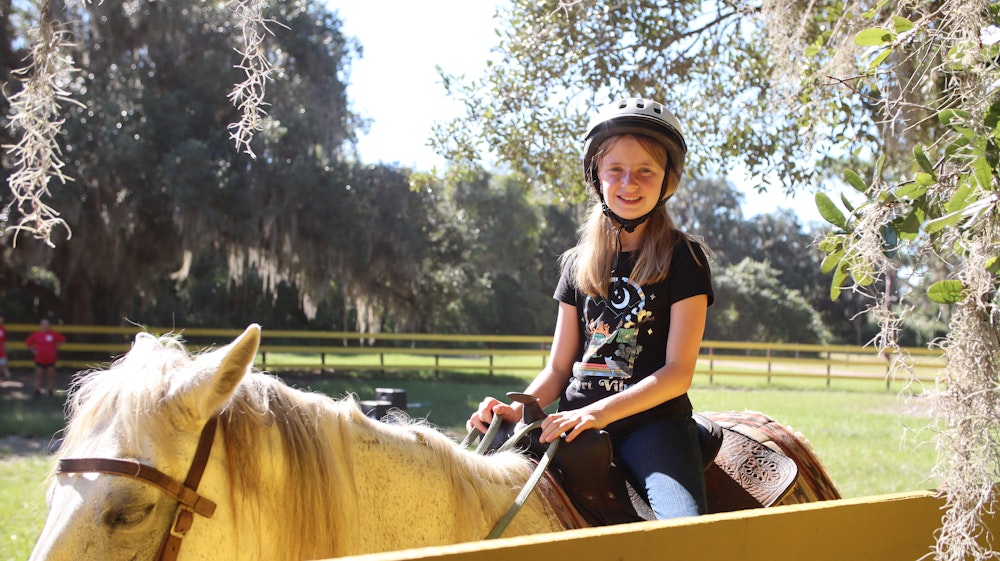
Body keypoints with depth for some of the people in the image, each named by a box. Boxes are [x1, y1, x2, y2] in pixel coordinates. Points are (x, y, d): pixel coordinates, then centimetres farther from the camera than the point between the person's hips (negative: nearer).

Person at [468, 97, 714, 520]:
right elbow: (559, 367, 14)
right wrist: (518, 410, -6)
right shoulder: (577, 264, 15)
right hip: (574, 421, 4)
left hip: (653, 419, -4)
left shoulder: (684, 259, 2)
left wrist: (600, 412, -19)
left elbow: (678, 372, -6)